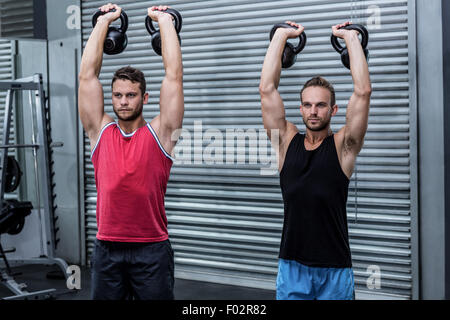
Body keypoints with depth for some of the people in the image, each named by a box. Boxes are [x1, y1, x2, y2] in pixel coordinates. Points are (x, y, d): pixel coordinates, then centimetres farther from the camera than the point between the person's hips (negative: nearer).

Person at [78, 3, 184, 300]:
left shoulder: (160, 132, -1)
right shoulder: (100, 130, 5)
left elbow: (174, 75, -4)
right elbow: (87, 74, 4)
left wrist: (165, 21, 3)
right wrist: (104, 22, 9)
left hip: (152, 250, -2)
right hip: (107, 249, 2)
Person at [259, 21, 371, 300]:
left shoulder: (342, 146, -2)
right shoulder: (287, 141, 4)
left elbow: (363, 91, -11)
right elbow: (267, 88, -1)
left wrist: (351, 37, -7)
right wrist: (281, 36, 1)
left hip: (334, 269, -2)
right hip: (291, 266, 2)